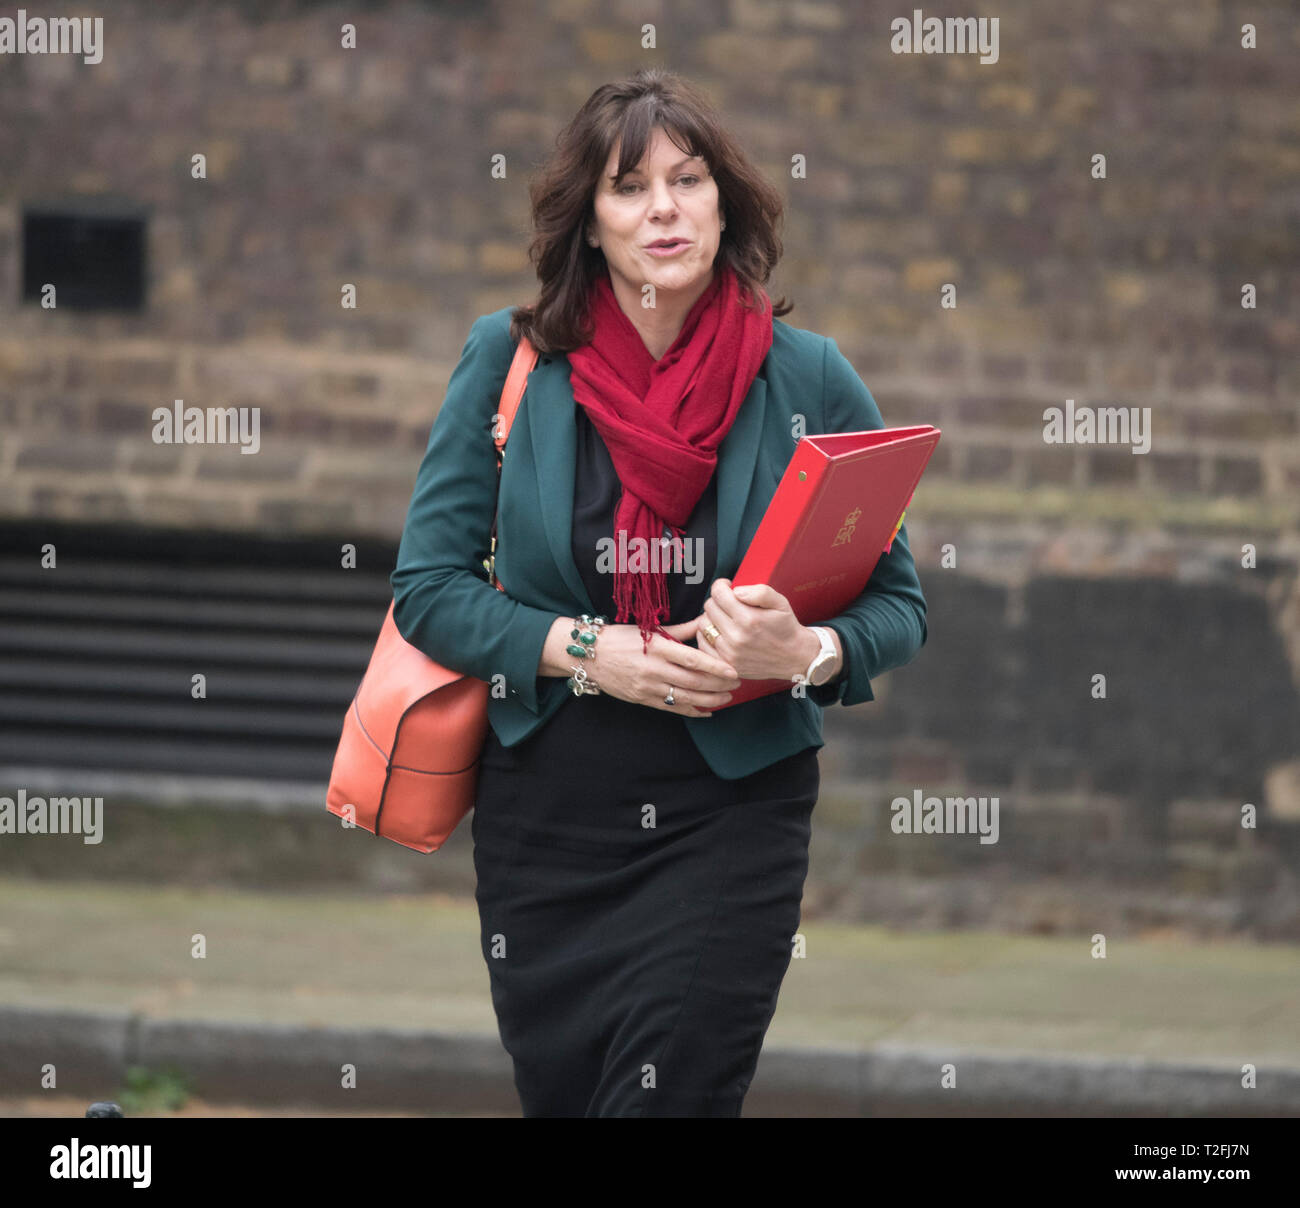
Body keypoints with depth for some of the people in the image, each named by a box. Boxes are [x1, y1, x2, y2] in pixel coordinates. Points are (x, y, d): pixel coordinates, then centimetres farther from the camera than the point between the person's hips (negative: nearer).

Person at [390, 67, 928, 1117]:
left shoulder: (811, 381, -2)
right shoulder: (509, 360, 0)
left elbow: (899, 608, 2)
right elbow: (429, 587, -1)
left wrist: (809, 653, -20)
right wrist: (588, 652, -14)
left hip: (733, 807, -2)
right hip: (546, 810, 2)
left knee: (669, 1094, -13)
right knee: (555, 1098, 11)